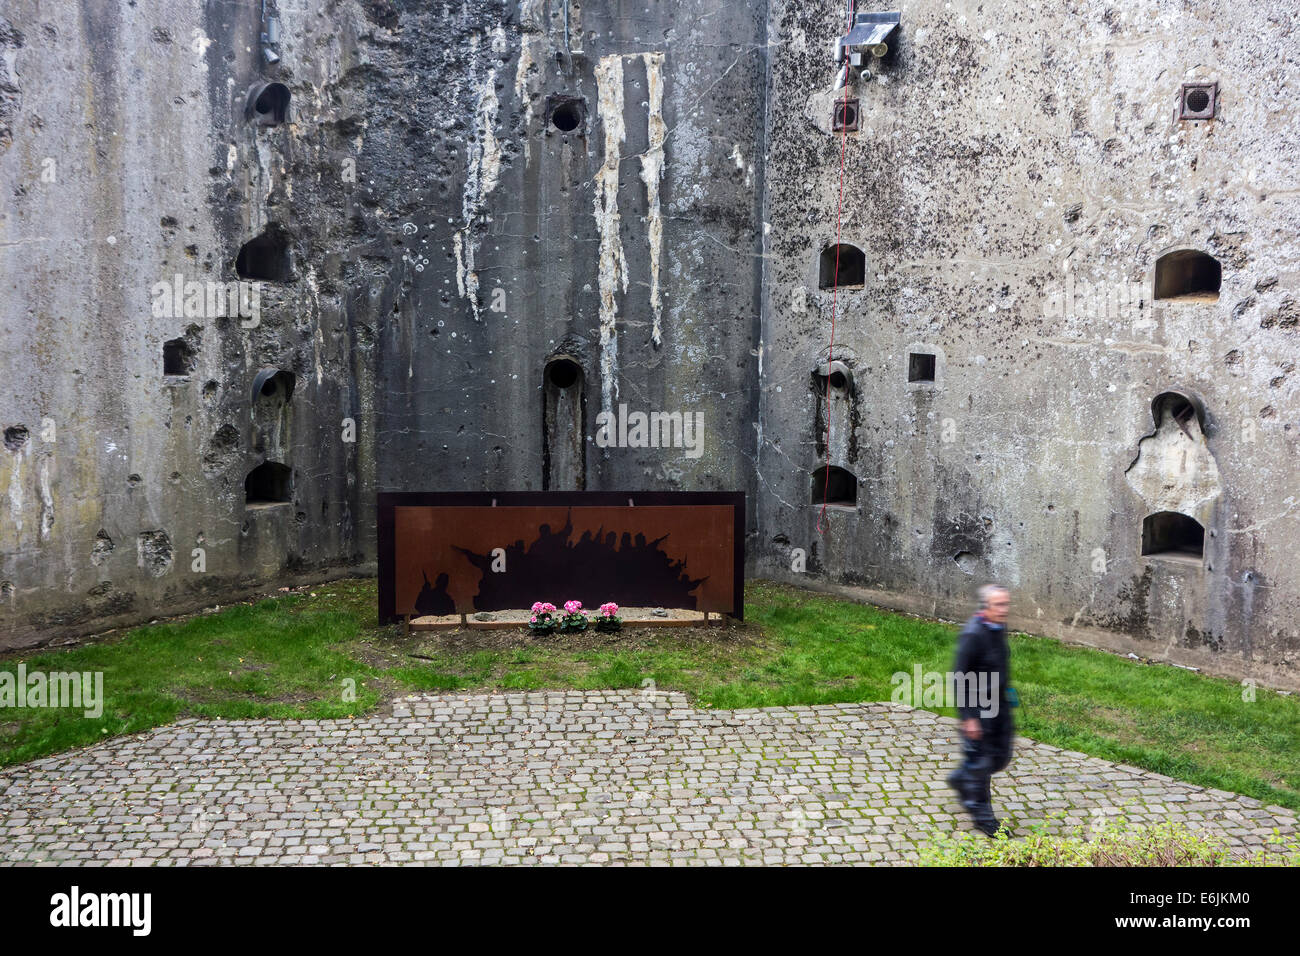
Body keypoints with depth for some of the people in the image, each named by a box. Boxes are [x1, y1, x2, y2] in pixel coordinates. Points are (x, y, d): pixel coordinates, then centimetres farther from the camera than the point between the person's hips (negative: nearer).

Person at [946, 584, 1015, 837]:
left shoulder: (999, 628, 2)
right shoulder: (972, 634, -24)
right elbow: (960, 678, -21)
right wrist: (968, 718, -21)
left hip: (998, 705, 8)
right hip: (978, 709, -8)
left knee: (1001, 756, 17)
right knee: (979, 761, 5)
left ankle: (960, 779, 40)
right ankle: (982, 815, 22)